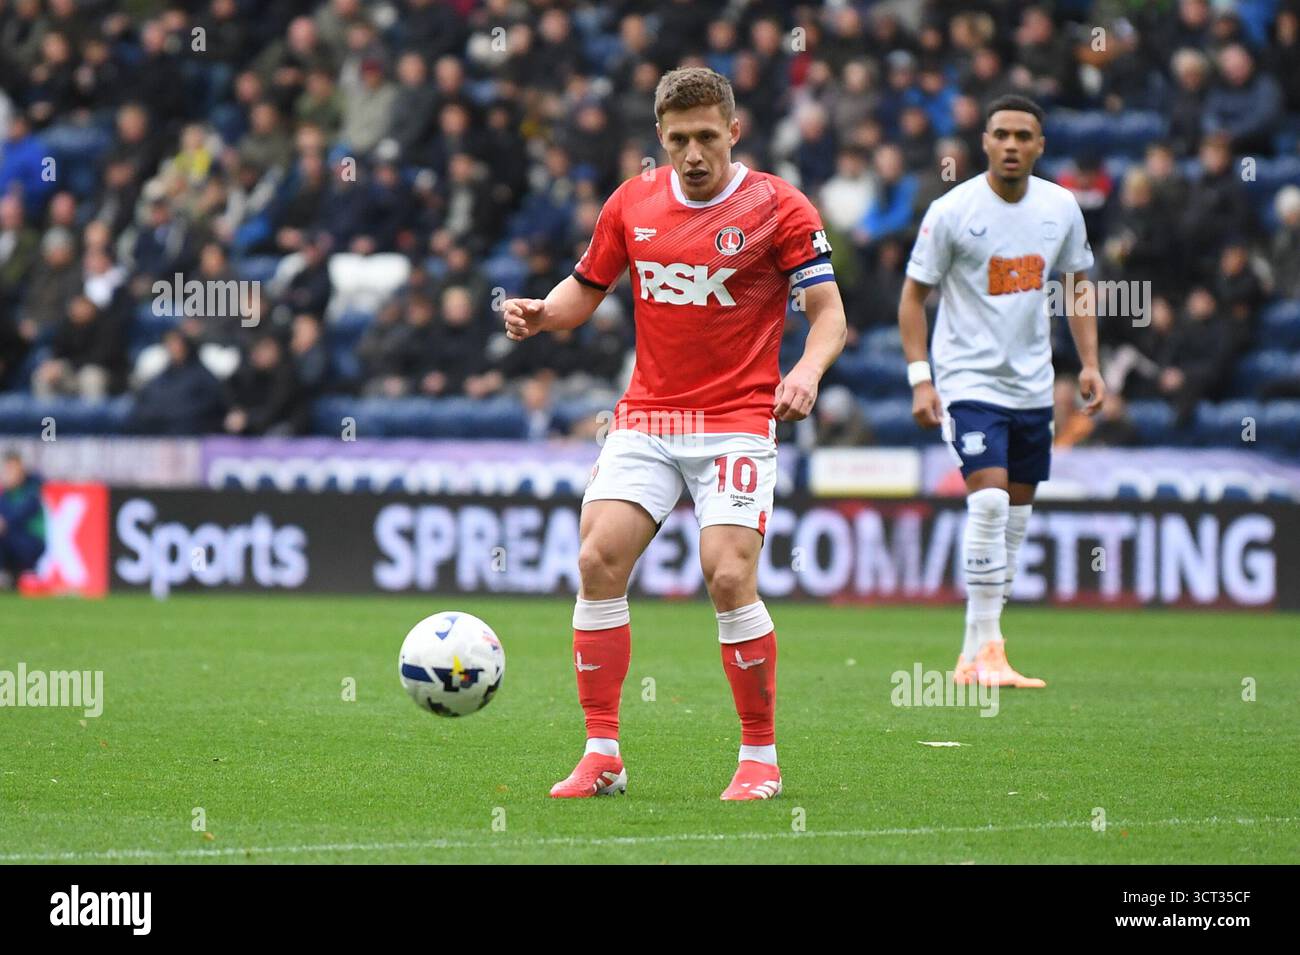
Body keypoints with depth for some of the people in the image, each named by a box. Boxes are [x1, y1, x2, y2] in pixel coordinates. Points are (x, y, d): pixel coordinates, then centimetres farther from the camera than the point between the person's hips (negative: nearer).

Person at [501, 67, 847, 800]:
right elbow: (586, 290, 17)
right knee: (599, 559, -11)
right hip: (646, 417, 4)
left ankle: (761, 759, -2)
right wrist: (541, 313, -5)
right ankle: (603, 755, -3)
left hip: (738, 421, -4)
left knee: (728, 575, -17)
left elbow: (829, 311, -6)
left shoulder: (778, 208, -6)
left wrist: (808, 370, -26)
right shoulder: (633, 204, 6)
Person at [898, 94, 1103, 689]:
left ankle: (975, 656, 17)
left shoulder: (1061, 208, 3)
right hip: (968, 378, -5)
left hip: (1033, 384, 5)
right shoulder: (952, 211, -10)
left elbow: (1078, 284, 16)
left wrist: (1089, 364, 6)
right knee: (989, 501, -20)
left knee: (1015, 515, 8)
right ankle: (986, 648, -16)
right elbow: (914, 295, -4)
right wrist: (919, 378, -12)